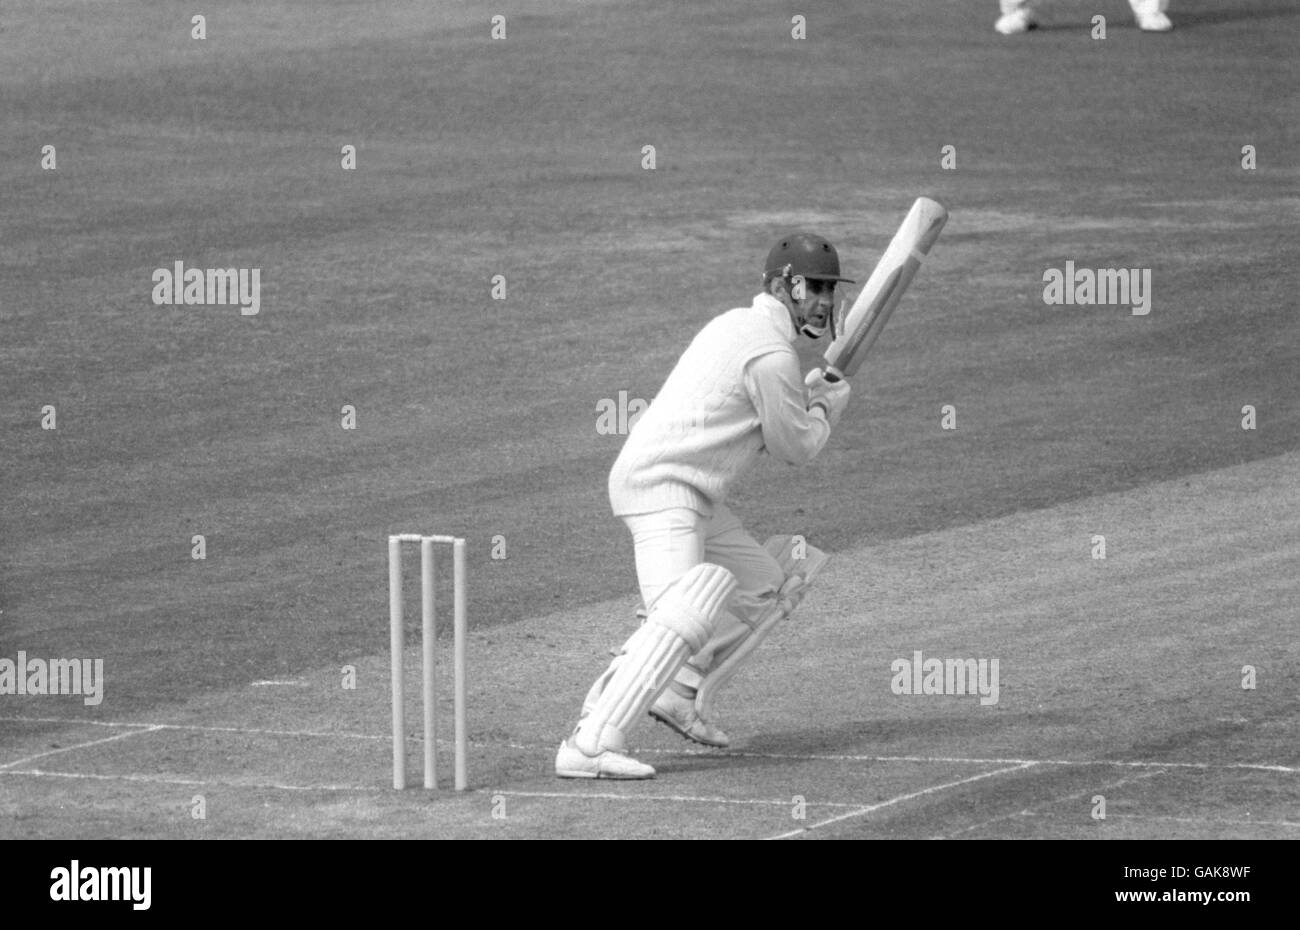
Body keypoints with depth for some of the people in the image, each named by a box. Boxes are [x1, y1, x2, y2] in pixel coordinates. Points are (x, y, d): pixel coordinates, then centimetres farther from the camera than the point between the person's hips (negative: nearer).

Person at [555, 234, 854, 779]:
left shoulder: (735, 325, 17)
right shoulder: (771, 355, -14)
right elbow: (796, 448, -4)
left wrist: (808, 397, 14)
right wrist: (825, 409, 15)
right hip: (662, 486, -11)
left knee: (767, 587, 20)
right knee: (683, 617, -26)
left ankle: (676, 693, 20)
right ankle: (590, 745, -37)